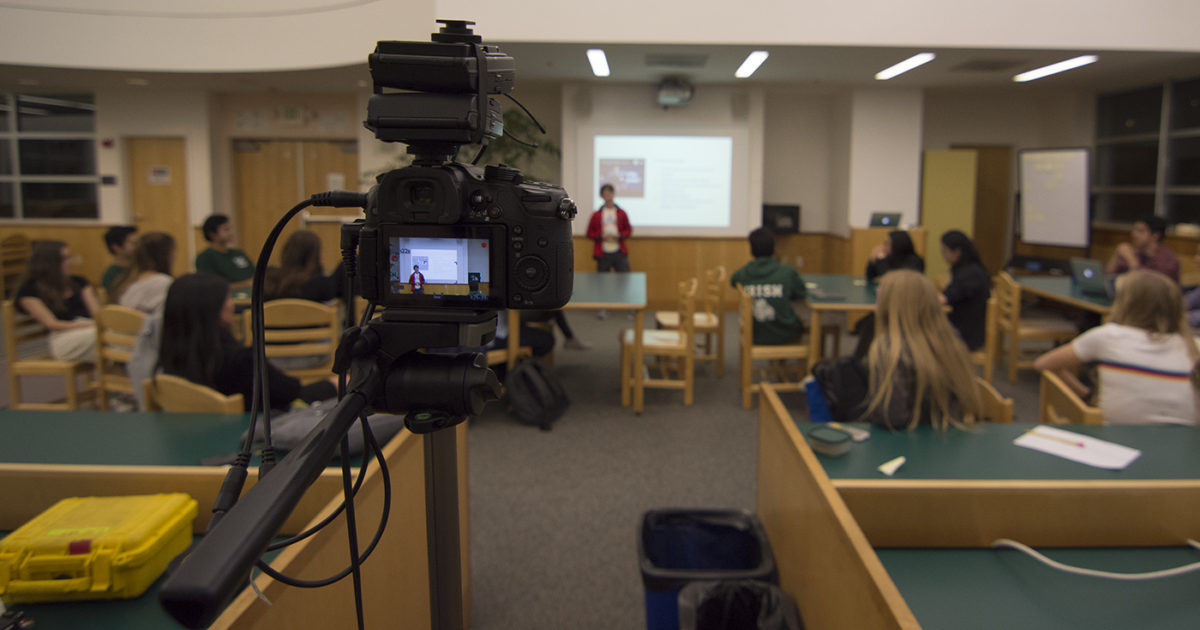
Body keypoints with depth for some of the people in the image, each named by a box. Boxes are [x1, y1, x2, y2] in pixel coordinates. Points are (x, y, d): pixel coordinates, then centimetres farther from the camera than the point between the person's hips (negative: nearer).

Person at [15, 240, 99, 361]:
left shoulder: (78, 282, 23)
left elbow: (96, 311, 12)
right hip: (62, 339, -5)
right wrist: (89, 325, -15)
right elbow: (51, 324, -3)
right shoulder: (29, 290, 7)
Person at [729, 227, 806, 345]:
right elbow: (801, 294, 1)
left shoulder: (742, 274, -10)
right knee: (799, 323, 33)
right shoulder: (788, 272, -16)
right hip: (784, 337, -2)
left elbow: (732, 281, 14)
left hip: (754, 338, 2)